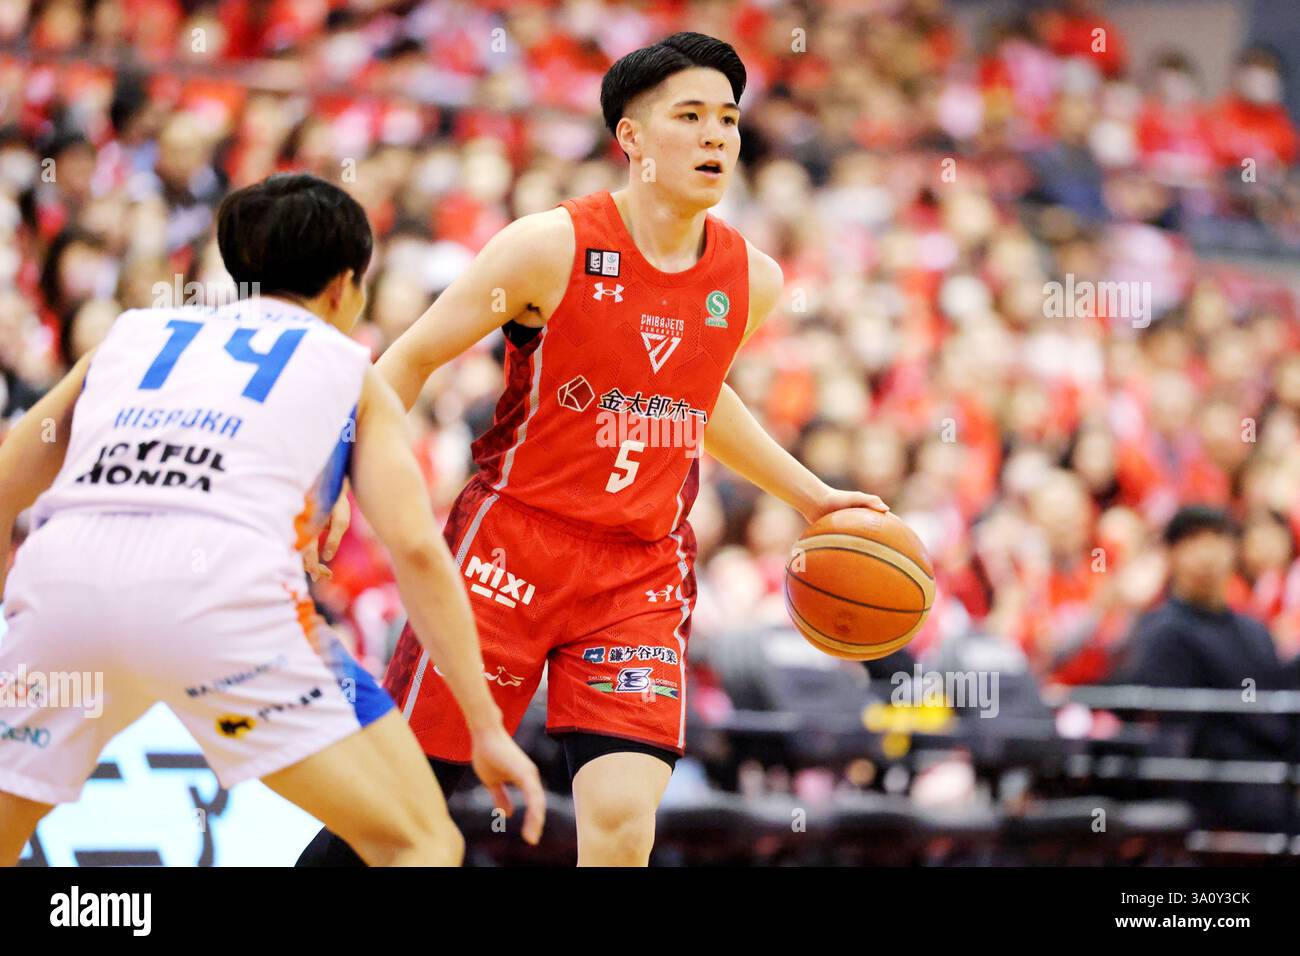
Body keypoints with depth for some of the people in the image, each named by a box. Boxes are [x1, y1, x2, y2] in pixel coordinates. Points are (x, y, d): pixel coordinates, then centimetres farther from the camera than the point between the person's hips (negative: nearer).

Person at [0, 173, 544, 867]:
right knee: (422, 845, 5)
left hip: (62, 574, 3)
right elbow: (416, 548, 13)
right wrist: (486, 727, 14)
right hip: (222, 585, -3)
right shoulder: (348, 368, 25)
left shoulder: (134, 333, 32)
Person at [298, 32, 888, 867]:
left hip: (642, 574, 3)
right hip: (511, 544, -3)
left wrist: (811, 497, 24)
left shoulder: (752, 281, 4)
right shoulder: (552, 248, -10)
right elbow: (410, 362, -2)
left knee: (623, 829, -13)